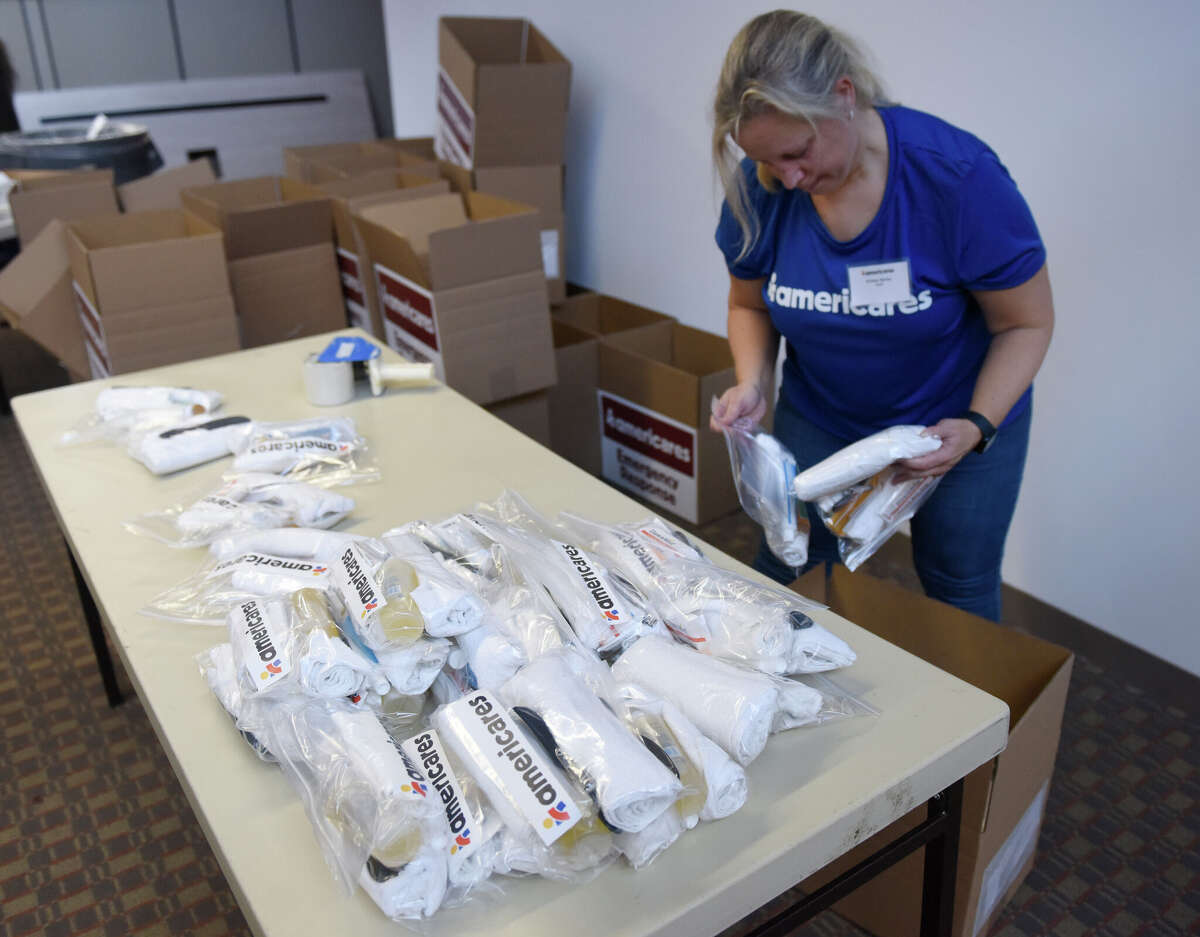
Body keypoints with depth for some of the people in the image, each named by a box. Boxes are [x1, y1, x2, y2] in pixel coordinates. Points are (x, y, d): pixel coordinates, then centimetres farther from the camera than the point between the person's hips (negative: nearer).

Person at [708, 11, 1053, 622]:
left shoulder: (959, 175, -27)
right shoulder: (758, 187, -17)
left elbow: (1026, 323, -15)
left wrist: (976, 426, -29)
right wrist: (752, 383, -18)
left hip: (959, 421, -2)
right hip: (819, 421, 3)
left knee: (960, 592, 13)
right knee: (783, 570, 8)